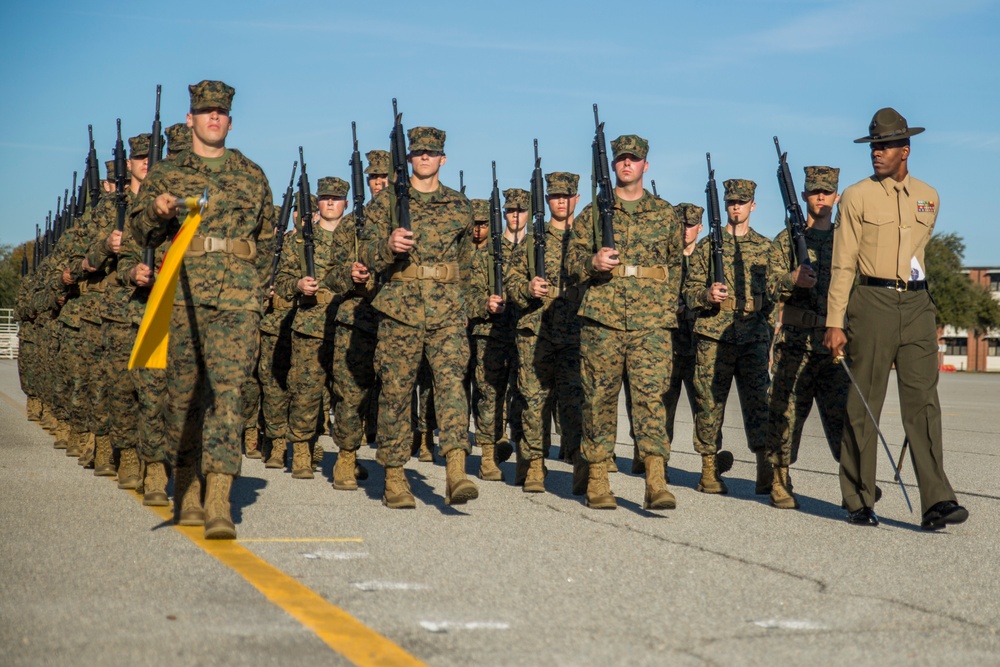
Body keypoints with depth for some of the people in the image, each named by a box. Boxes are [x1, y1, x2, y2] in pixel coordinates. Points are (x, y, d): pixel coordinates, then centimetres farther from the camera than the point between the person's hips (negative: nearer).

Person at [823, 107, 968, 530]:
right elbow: (842, 265, -3)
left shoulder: (928, 198, 12)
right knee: (864, 406, 1)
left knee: (923, 402, -5)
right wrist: (835, 323, -9)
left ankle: (936, 503, -9)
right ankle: (859, 503, 10)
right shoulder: (857, 197, 0)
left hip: (917, 305, 3)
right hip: (871, 304, -3)